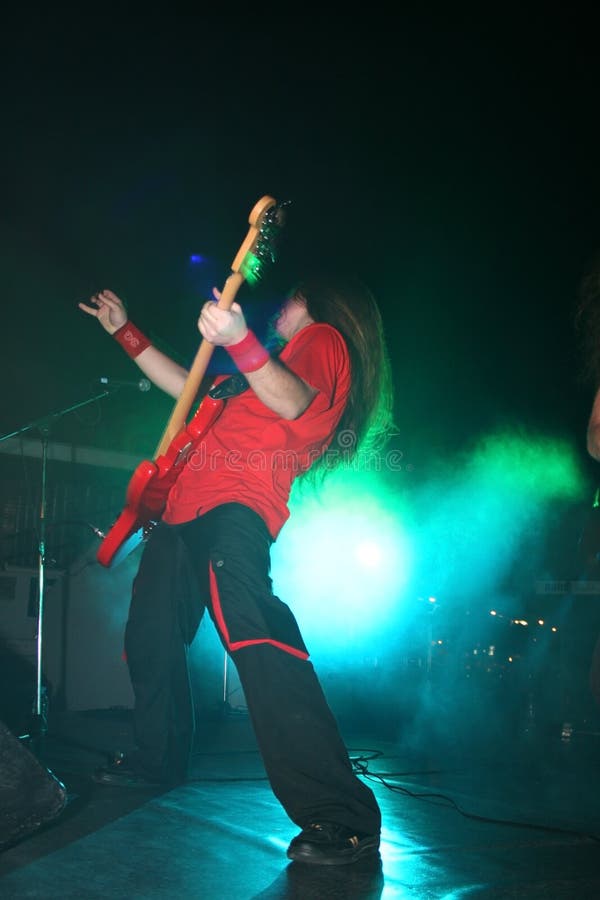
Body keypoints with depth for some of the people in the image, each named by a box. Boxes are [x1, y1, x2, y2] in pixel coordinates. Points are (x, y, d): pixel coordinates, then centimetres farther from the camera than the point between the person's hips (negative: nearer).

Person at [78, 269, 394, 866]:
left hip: (236, 507, -10)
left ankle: (339, 814, -33)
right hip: (186, 509, 11)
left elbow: (293, 403, -17)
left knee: (253, 633, -30)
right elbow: (188, 388, 40)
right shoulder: (281, 357, 33)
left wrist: (240, 342, -32)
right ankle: (159, 758, 39)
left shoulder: (324, 337, 6)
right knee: (149, 636, 18)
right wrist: (125, 332, 43)